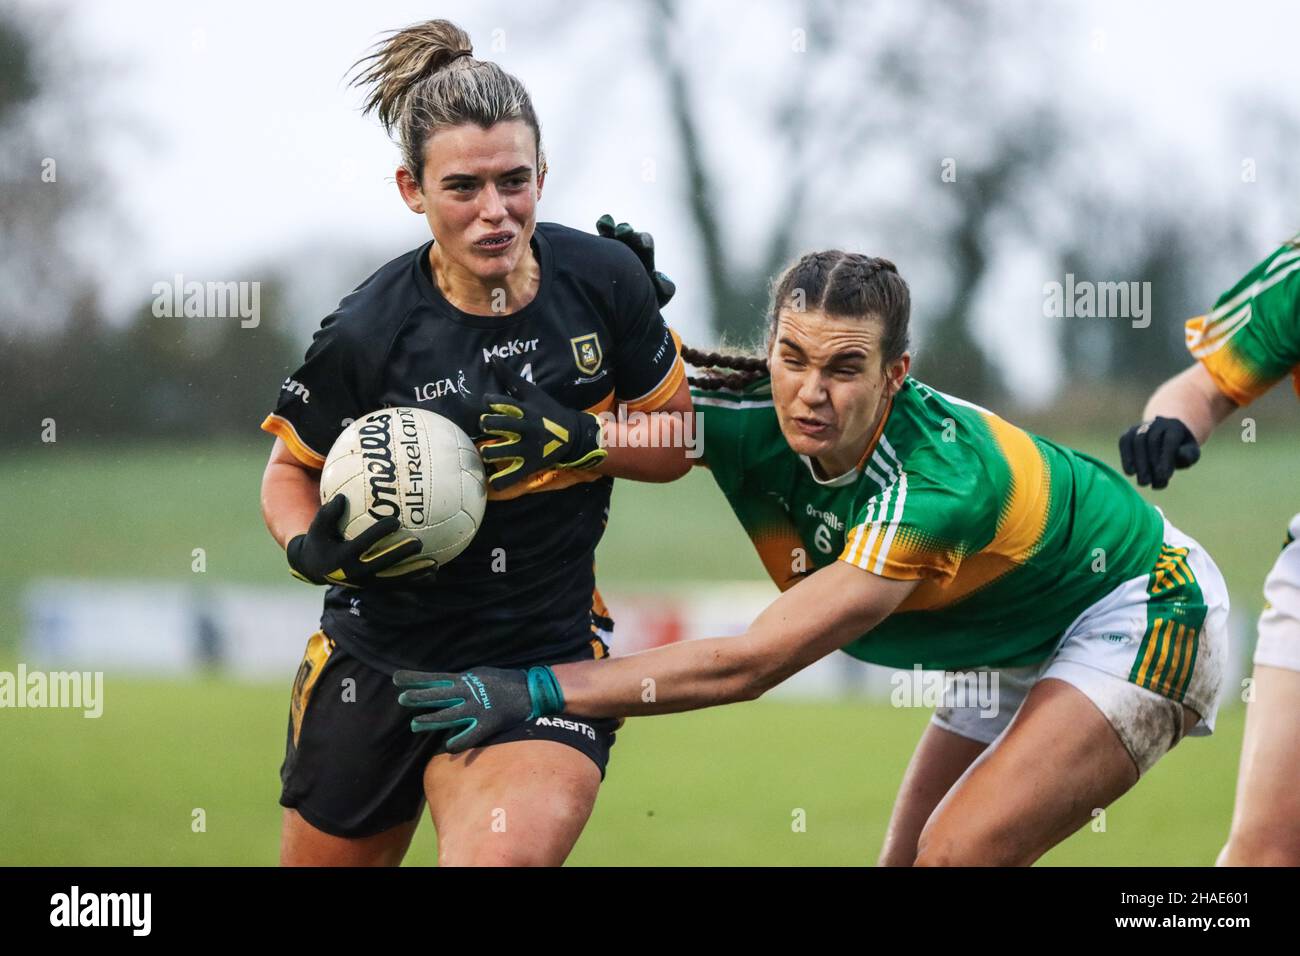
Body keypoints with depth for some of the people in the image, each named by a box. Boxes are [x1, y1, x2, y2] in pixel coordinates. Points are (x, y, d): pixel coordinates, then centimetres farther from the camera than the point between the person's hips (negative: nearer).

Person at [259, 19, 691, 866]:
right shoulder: (367, 334, -14)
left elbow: (678, 443, 4)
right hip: (379, 660, 1)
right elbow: (291, 470, 3)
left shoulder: (604, 279, -8)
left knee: (498, 857, -29)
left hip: (544, 660, 0)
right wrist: (314, 551, -18)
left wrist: (574, 440, -15)